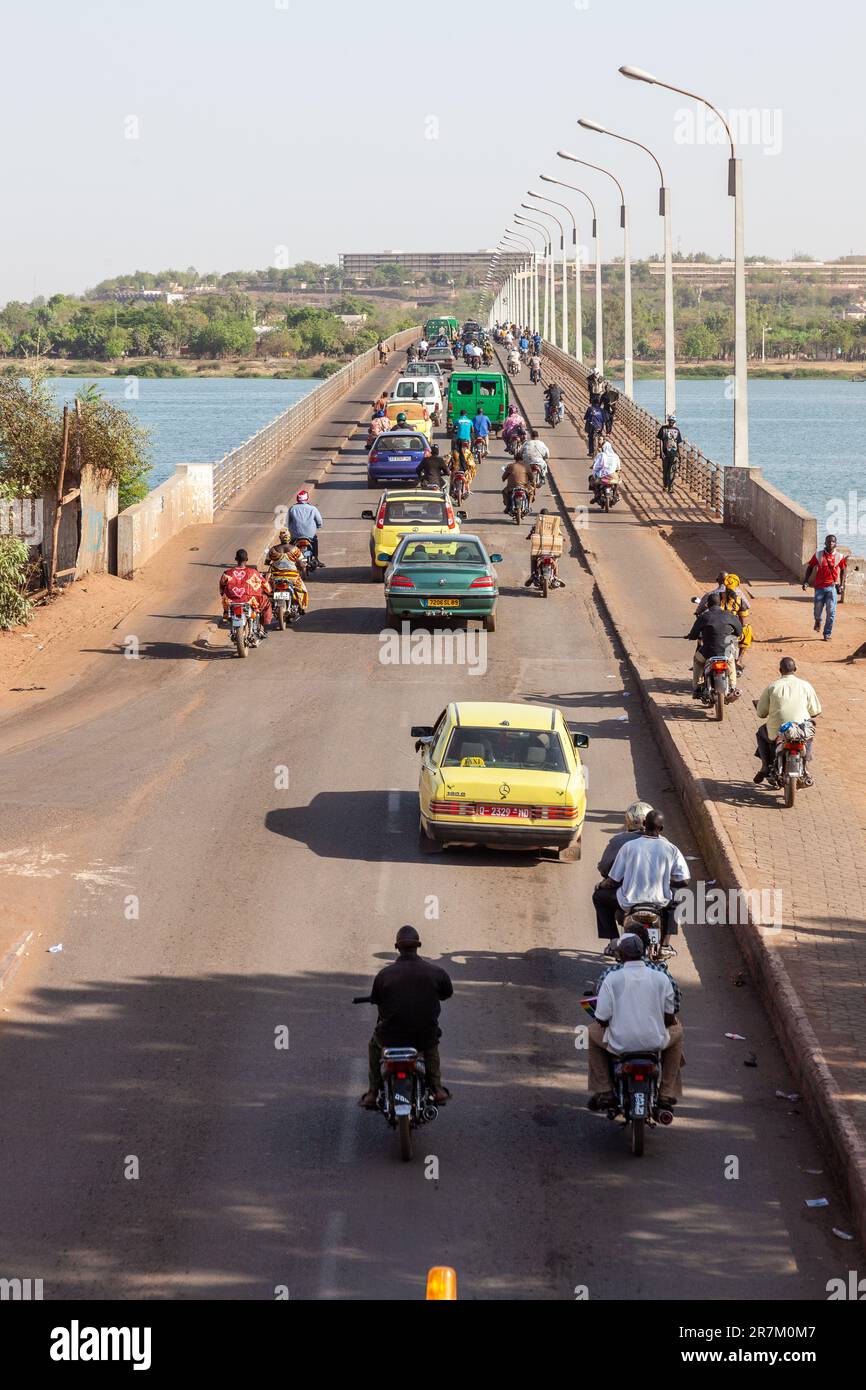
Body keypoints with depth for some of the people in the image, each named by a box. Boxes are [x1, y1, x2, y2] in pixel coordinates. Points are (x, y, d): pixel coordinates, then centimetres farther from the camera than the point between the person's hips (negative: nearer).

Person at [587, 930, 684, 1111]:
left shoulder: (610, 977, -11)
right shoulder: (662, 977, -4)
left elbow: (602, 1019, -8)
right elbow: (670, 1017, 5)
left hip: (619, 1044, -1)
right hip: (655, 1042, 1)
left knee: (592, 1032, 30)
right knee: (676, 1031, 34)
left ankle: (604, 1091, 25)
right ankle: (667, 1093, 30)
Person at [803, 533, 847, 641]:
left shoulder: (839, 556, 0)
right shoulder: (818, 555, -2)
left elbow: (843, 570, 12)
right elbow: (810, 567, 7)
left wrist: (841, 585, 10)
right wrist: (805, 581, -2)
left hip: (832, 587, 0)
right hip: (820, 587, 0)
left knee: (831, 612, -5)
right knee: (817, 610, 5)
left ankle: (827, 634, 5)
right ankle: (818, 621, 41)